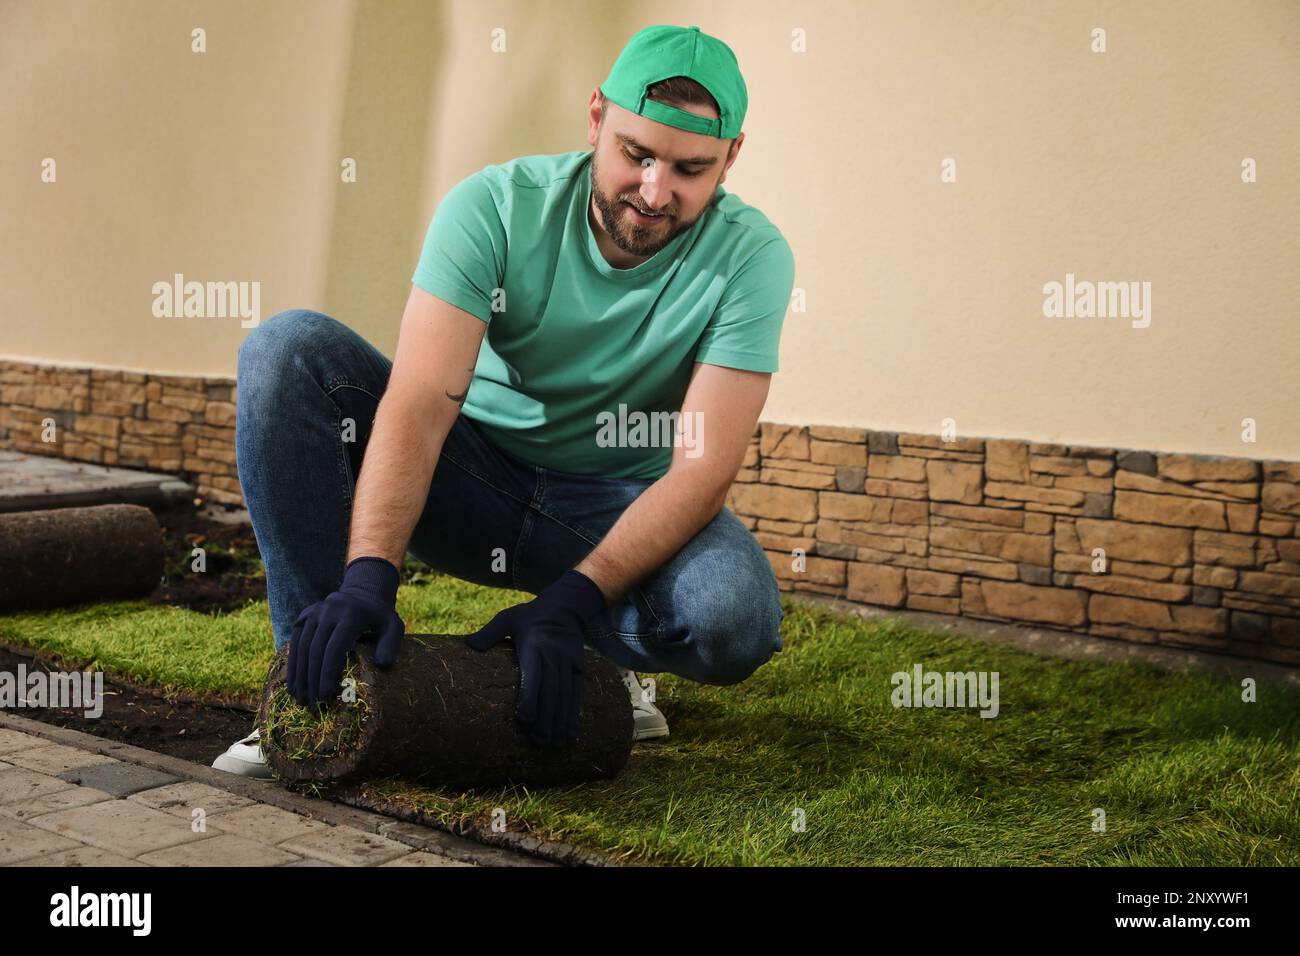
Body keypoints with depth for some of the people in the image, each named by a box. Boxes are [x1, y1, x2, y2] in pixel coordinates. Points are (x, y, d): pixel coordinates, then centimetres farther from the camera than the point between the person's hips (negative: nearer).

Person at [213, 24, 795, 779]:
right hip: (479, 482, 1)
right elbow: (422, 402, -27)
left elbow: (703, 466, -22)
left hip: (626, 506, -1)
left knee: (735, 619, -35)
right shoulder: (497, 205, -16)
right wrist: (369, 576, -41)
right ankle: (318, 667, -18)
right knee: (290, 349, -21)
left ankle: (597, 656, 3)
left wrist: (569, 602, -34)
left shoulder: (750, 256, -16)